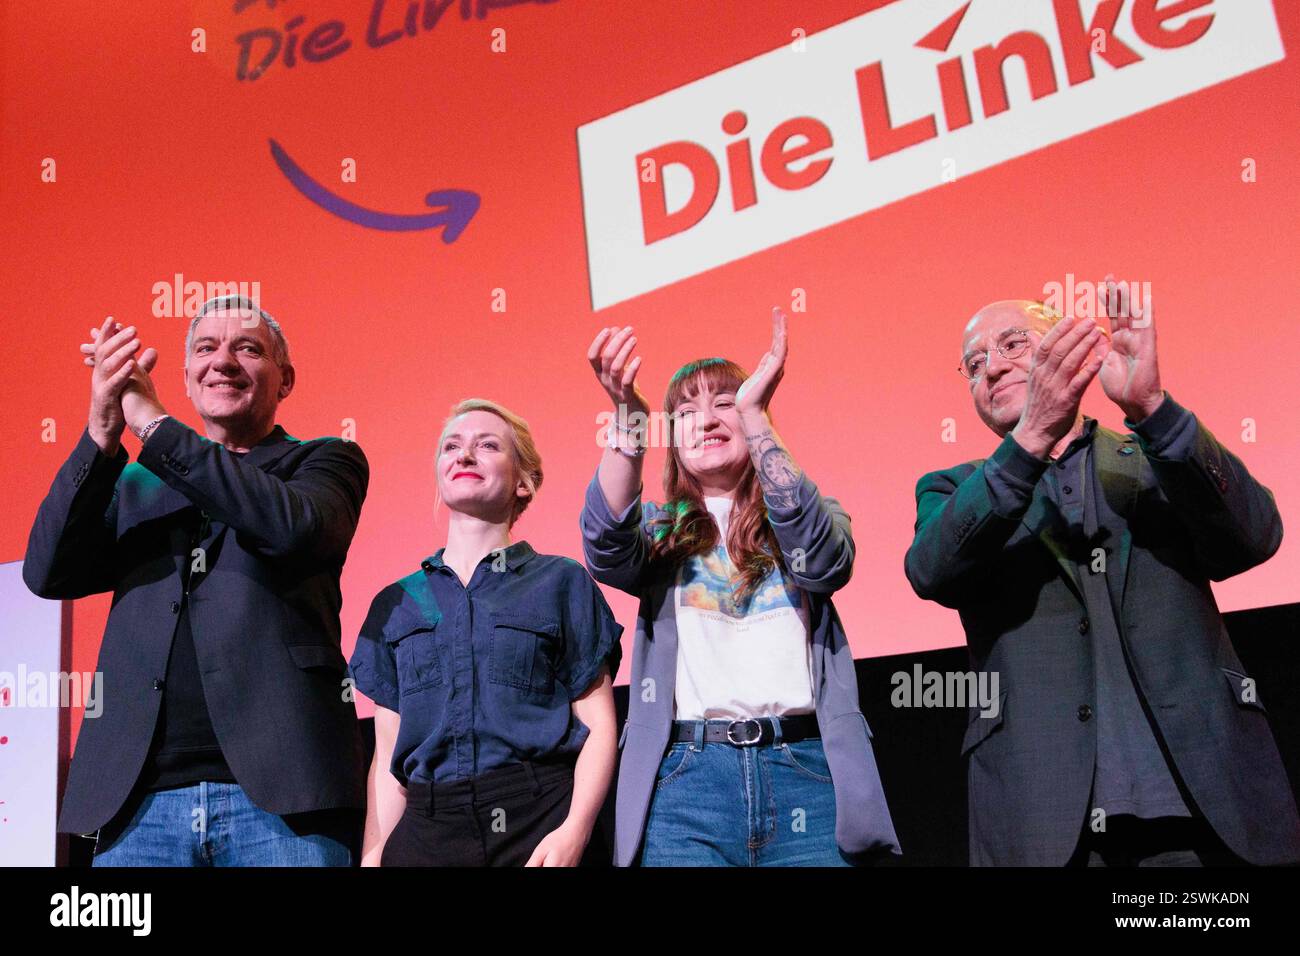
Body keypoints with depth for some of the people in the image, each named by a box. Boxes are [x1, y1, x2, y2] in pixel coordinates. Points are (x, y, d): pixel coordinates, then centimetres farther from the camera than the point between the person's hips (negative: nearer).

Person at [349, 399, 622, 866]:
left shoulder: (562, 583, 3)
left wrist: (574, 831, -15)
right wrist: (373, 854, 1)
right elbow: (387, 753, 11)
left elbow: (598, 726, -1)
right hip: (427, 828, 3)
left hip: (539, 823, -2)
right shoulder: (396, 603, 12)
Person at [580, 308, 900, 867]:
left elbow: (825, 561, -10)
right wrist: (628, 421, -22)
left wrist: (753, 414, -16)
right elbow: (607, 553, -8)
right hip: (686, 776, 0)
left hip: (806, 772, 0)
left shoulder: (799, 518, 14)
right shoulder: (661, 531, 16)